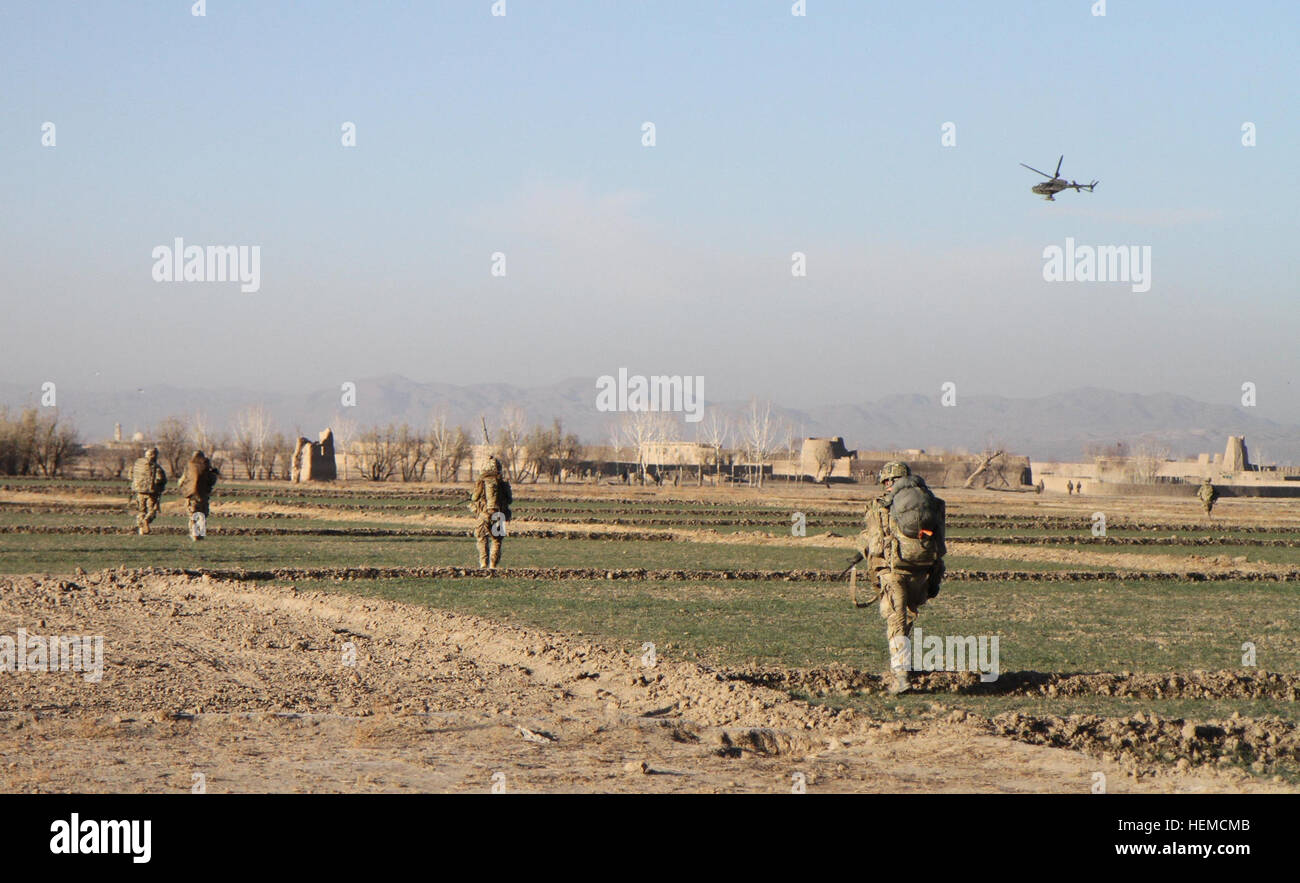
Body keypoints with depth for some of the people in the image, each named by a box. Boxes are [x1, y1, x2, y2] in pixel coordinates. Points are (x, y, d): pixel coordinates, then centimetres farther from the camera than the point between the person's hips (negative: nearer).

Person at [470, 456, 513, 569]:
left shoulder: (481, 482, -4)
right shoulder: (503, 482, 2)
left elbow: (475, 499, 0)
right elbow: (509, 500, 8)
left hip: (485, 514, -2)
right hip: (500, 515, 2)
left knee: (482, 539, 10)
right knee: (496, 541, 12)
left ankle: (483, 562, -3)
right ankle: (493, 564, 8)